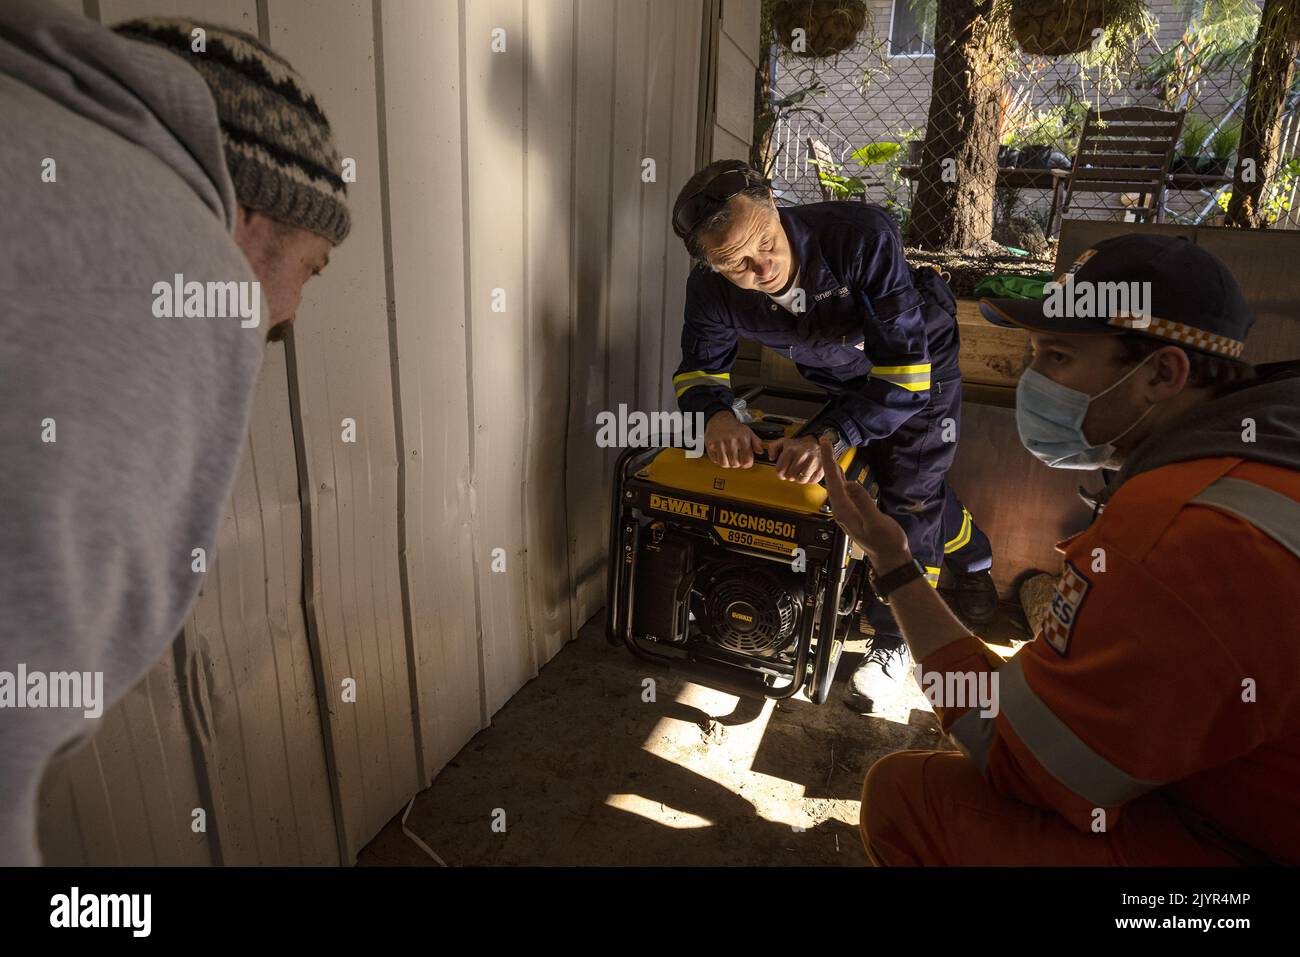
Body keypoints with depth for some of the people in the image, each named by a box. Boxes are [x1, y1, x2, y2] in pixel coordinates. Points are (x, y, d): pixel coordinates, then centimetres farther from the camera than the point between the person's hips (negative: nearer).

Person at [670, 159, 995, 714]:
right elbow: (699, 368, -14)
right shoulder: (711, 289, -29)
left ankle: (893, 640, 16)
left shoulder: (862, 237, -42)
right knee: (910, 484, 14)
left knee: (909, 493, -5)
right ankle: (972, 561, 46)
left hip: (919, 358, -4)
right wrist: (716, 414, -38)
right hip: (835, 376, 4)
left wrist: (830, 437, -55)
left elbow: (906, 372, -42)